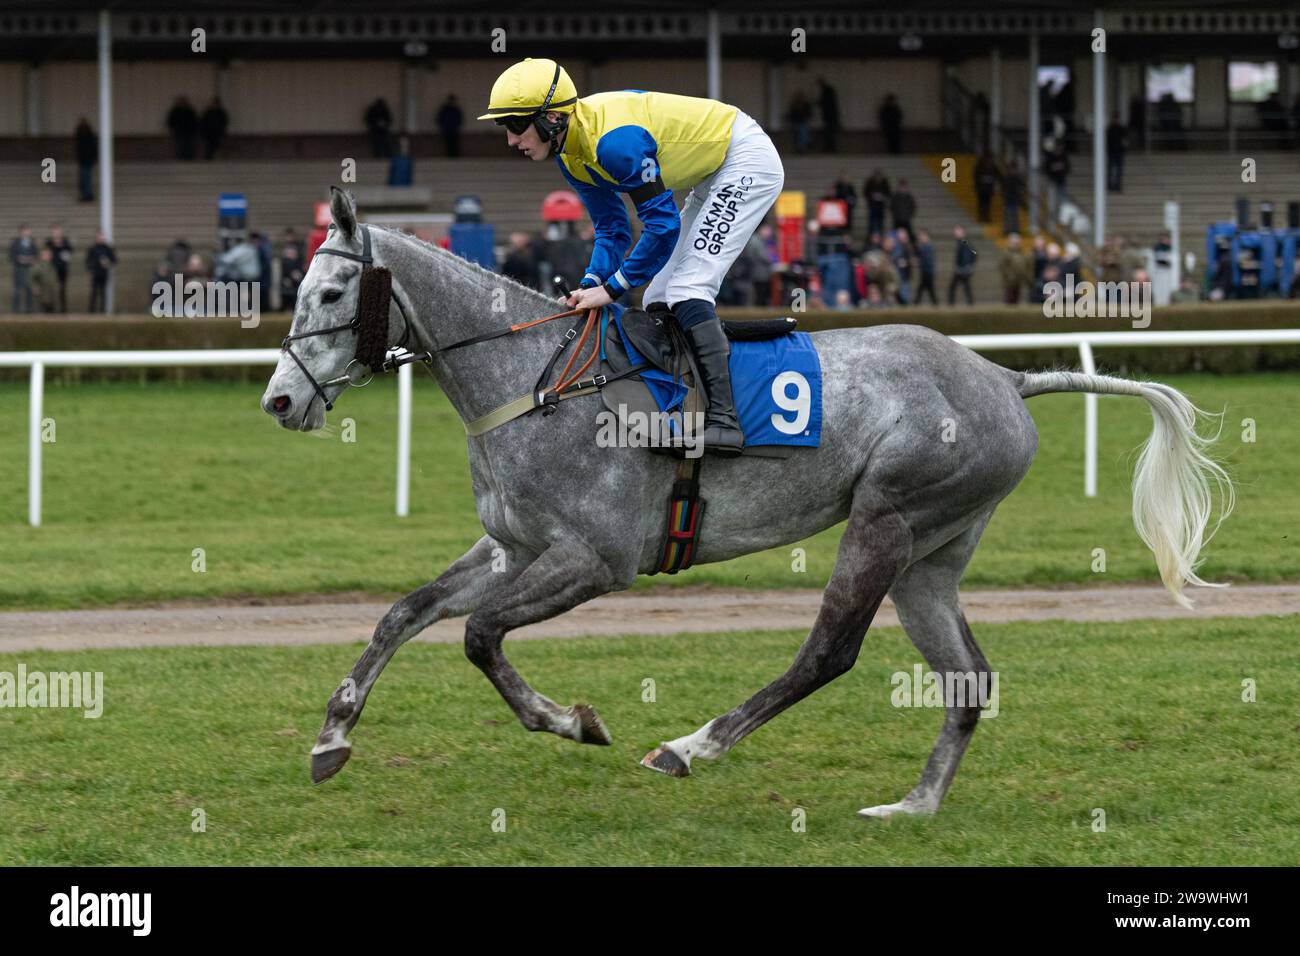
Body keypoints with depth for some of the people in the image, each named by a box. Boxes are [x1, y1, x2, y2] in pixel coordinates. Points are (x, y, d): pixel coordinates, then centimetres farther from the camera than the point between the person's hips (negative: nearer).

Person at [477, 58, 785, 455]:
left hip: (748, 160, -10)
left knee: (687, 290, -21)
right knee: (659, 299, 8)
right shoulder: (572, 151, -2)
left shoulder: (615, 141, -32)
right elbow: (612, 229, 4)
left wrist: (612, 288, -25)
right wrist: (591, 284, -12)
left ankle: (723, 419, -27)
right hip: (712, 176, 10)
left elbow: (663, 224, -29)